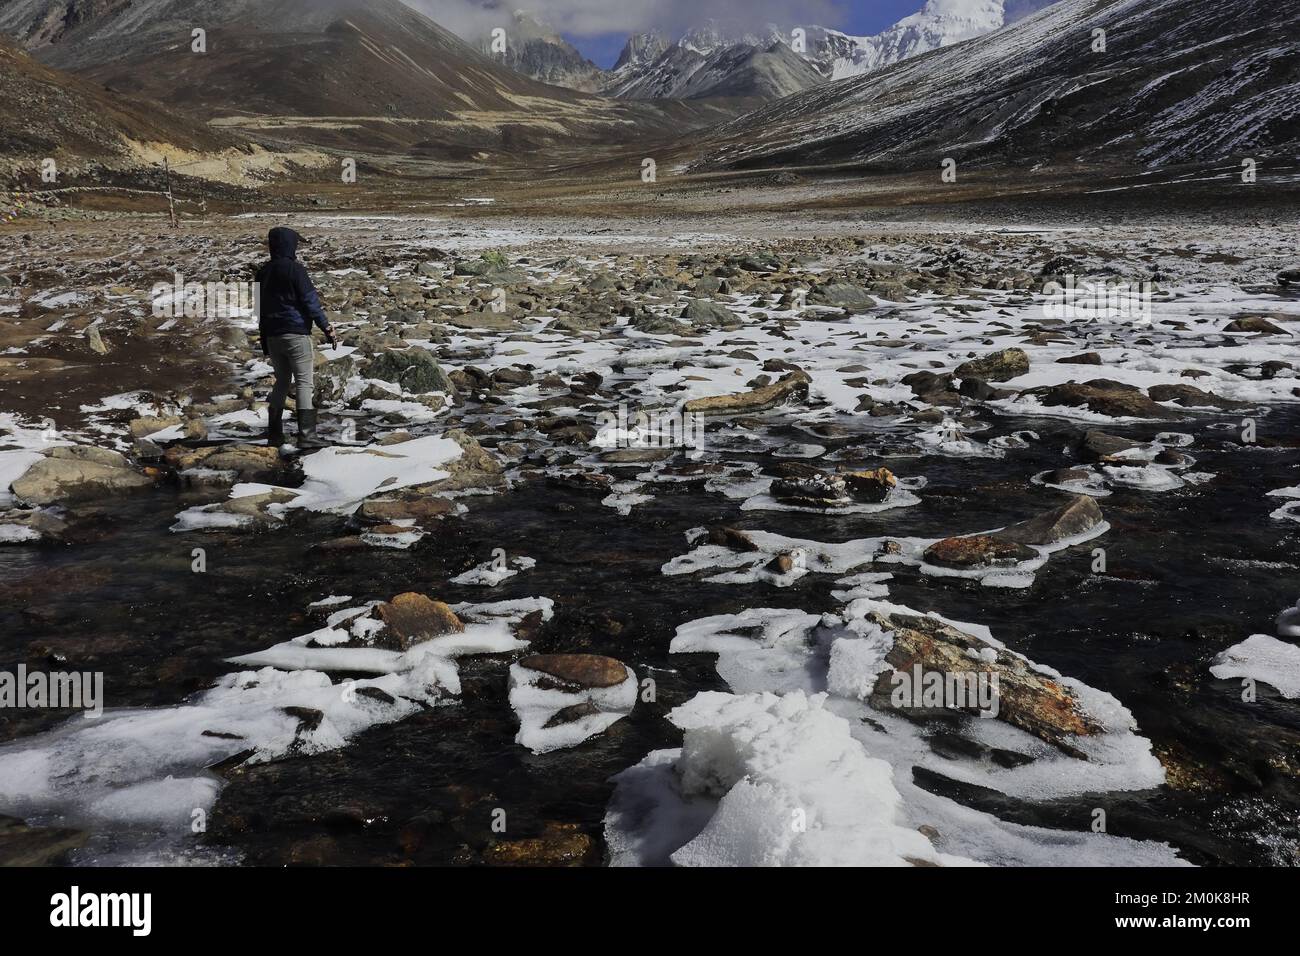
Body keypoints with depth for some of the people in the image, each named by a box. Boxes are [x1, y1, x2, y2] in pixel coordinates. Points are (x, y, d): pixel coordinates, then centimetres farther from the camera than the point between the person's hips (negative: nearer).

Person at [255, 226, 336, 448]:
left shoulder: (263, 272, 13)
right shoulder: (294, 269, -8)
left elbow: (260, 309, 16)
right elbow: (310, 301, -12)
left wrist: (265, 344, 20)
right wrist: (326, 327, -6)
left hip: (272, 336, 7)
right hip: (296, 333, -7)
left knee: (282, 382, 15)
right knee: (303, 382, -6)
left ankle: (274, 434, 13)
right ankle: (306, 435, -11)